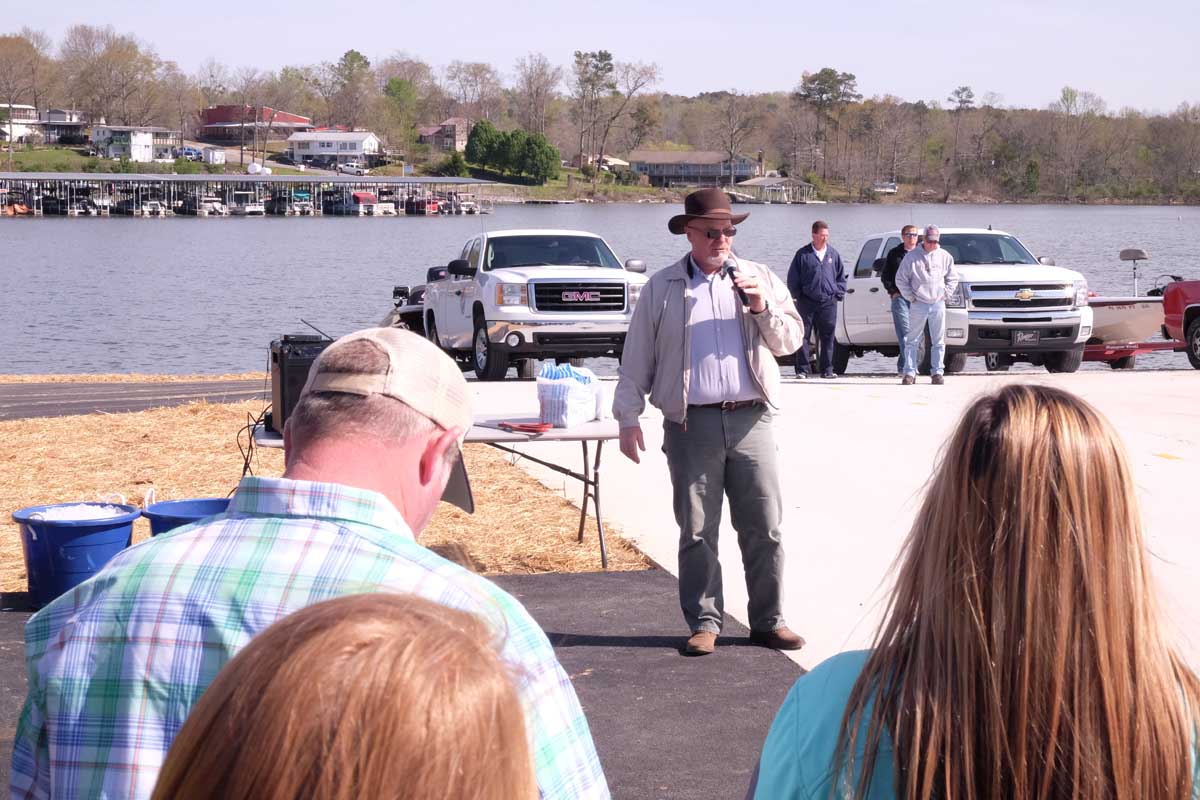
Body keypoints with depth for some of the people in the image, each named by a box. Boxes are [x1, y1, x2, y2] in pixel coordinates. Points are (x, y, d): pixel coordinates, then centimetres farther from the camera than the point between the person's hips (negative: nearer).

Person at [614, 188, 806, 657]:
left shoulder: (760, 278, 13)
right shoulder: (661, 289, 8)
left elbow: (791, 340, 11)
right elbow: (637, 358, 8)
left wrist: (763, 308, -6)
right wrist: (628, 417, 2)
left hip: (750, 419, 1)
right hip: (691, 423, -1)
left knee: (764, 528, 2)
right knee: (697, 532, 3)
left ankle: (768, 621, 12)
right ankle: (704, 622, 12)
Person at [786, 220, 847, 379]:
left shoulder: (833, 254, 10)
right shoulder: (803, 254, 1)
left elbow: (841, 277, 17)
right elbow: (792, 278, 5)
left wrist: (838, 294, 7)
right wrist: (796, 295, 0)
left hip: (828, 302, 2)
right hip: (807, 302, -2)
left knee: (827, 337, 5)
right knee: (803, 336, -3)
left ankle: (827, 370, 11)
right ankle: (802, 370, 0)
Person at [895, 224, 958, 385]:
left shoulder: (945, 257, 7)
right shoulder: (912, 257, -1)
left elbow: (953, 279, 16)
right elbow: (900, 279, 3)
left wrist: (945, 293, 4)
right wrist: (910, 296, -2)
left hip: (938, 304, 2)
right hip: (918, 304, -2)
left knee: (938, 341, 3)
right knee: (912, 340, -1)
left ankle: (937, 372, 8)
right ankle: (910, 372, 1)